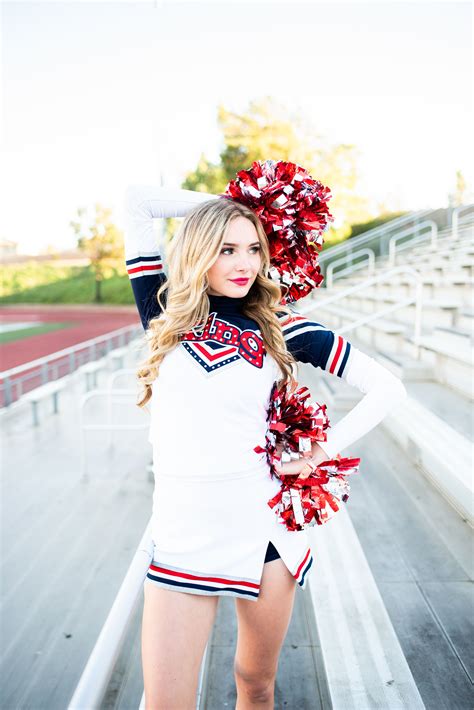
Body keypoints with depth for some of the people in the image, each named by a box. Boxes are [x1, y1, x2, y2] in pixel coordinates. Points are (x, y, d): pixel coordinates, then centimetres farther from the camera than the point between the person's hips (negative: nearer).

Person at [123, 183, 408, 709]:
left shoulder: (280, 327, 0)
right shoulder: (166, 313, 3)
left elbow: (387, 387, 1)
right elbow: (135, 200, 4)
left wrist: (322, 452, -2)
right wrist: (214, 207, 8)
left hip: (263, 527, 0)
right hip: (183, 534, 1)